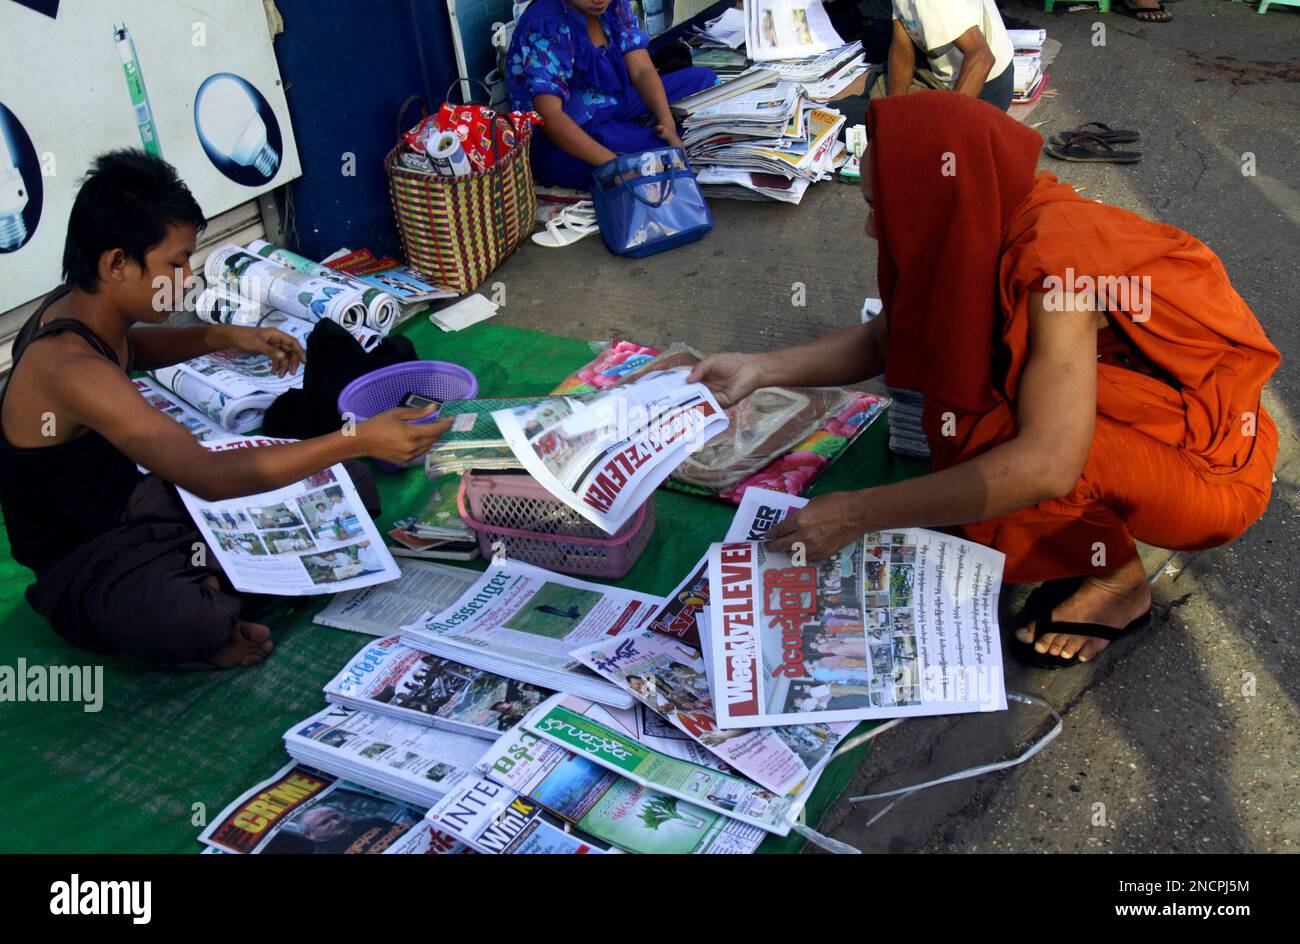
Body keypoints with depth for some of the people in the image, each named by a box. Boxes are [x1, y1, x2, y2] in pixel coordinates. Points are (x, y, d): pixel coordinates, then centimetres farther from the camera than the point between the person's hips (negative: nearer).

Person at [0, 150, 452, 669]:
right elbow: (210, 476, -37)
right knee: (193, 622, -43)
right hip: (88, 562, -9)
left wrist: (221, 336, 5)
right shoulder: (69, 368, -32)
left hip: (133, 499, 9)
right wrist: (361, 439, -39)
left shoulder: (82, 304, -4)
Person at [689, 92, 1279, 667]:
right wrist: (763, 368, -9)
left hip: (1209, 467, -8)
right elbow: (886, 338, 3)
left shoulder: (1055, 260, -32)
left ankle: (1120, 582, -3)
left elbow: (1046, 466, -38)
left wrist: (859, 514, -35)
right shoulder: (992, 227, -9)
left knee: (981, 429, -27)